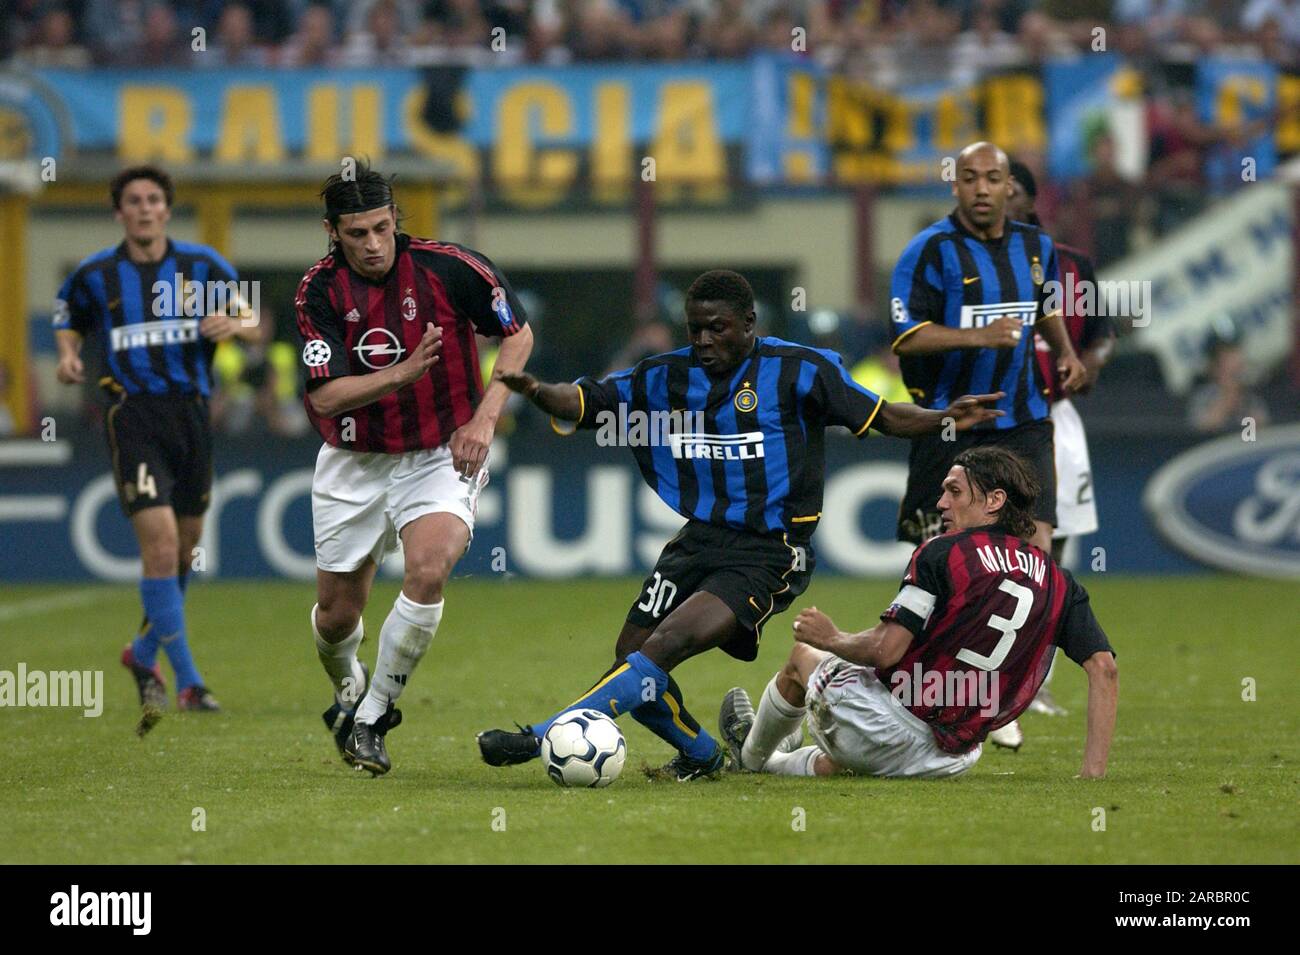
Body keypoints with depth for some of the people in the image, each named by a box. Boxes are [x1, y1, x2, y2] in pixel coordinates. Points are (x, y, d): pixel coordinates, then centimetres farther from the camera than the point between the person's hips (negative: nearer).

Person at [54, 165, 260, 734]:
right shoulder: (95, 275, 3)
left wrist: (234, 324, -15)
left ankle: (144, 653, 36)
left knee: (184, 548, 12)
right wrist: (68, 357, -3)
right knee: (160, 545, -17)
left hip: (192, 411, 3)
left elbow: (253, 324, 8)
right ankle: (187, 681, -14)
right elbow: (69, 323, 18)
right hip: (133, 415, -3)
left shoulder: (202, 266, 5)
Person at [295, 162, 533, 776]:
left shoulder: (450, 268, -16)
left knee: (429, 570, -27)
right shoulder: (319, 291, -13)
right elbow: (326, 396, -18)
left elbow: (518, 335, -1)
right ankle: (347, 688, 44)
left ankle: (371, 718, -10)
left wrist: (485, 418, -11)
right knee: (337, 613, 6)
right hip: (353, 465, 2)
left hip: (440, 457, -2)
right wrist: (405, 371, -33)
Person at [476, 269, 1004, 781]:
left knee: (663, 646, -22)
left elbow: (880, 416, 1)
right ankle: (701, 755, 25)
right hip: (699, 541, 6)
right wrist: (537, 391, -19)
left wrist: (945, 417, -15)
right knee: (631, 658, -2)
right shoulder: (666, 376, 7)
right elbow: (586, 404, 3)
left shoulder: (799, 369, -4)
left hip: (769, 553, -6)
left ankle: (543, 739, -23)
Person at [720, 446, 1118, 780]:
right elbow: (1104, 668, -3)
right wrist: (1093, 773, -2)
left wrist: (831, 638, 3)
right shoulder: (1058, 581, 4)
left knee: (802, 655, 30)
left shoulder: (943, 553, -11)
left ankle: (753, 753, 54)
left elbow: (884, 650, -18)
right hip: (950, 760, 4)